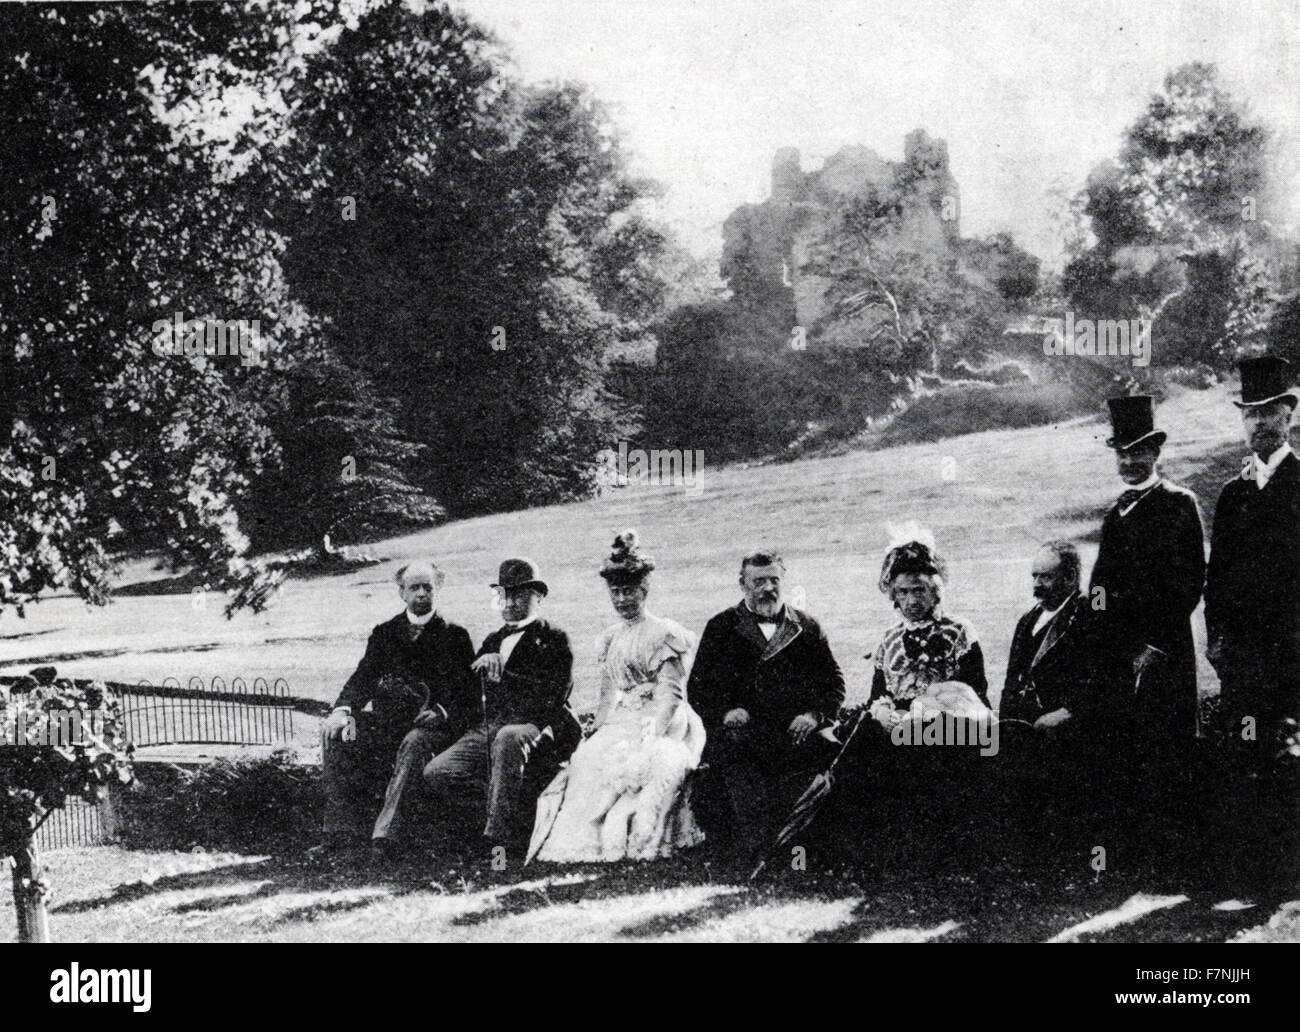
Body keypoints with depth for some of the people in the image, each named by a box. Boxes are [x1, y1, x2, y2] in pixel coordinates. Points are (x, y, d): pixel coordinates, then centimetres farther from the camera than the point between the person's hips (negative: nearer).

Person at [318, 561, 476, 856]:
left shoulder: (455, 636, 11)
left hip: (432, 724, -3)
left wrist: (441, 712, -17)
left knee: (414, 743, -38)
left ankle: (384, 833, -45)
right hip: (385, 719, 3)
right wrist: (342, 710, -14)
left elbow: (470, 695, 5)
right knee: (336, 737, -25)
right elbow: (363, 677, 7)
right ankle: (342, 833, -30)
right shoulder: (385, 633, 19)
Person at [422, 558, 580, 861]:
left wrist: (504, 675, -11)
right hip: (488, 729, 6)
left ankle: (502, 836, -35)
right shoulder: (493, 641, 26)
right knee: (435, 772, -18)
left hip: (536, 728, -6)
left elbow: (555, 697, -8)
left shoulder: (554, 640, 7)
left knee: (508, 738, -42)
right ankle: (521, 815, -14)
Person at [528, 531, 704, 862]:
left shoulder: (665, 634, -1)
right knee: (586, 758, -19)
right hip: (616, 724, 6)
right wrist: (599, 732, 4)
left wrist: (651, 734, -20)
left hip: (658, 725, -6)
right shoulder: (609, 640, 20)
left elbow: (670, 695, -8)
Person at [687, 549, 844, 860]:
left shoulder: (806, 627, 19)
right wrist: (726, 711, -9)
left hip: (796, 729, 1)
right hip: (741, 727, -1)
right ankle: (754, 842, -36)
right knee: (733, 747, -34)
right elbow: (697, 687, 11)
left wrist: (814, 714, -4)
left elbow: (834, 683, 15)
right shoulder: (721, 628, 16)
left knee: (829, 748, -29)